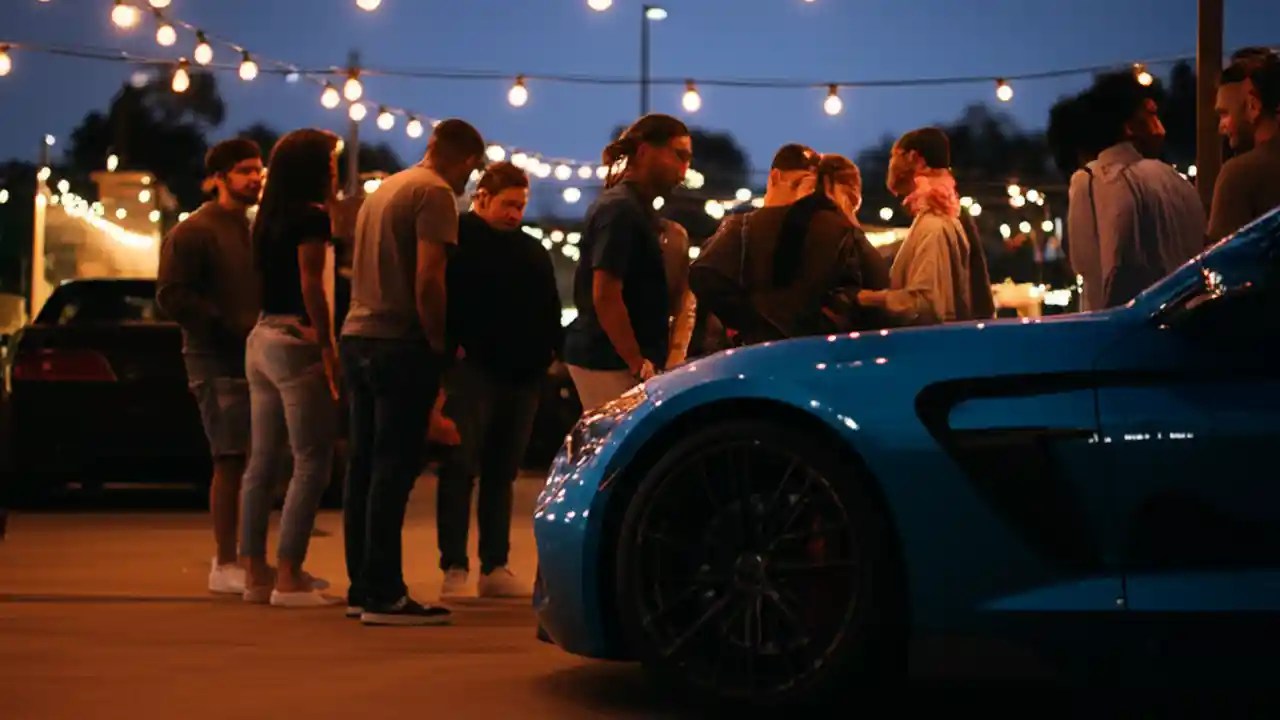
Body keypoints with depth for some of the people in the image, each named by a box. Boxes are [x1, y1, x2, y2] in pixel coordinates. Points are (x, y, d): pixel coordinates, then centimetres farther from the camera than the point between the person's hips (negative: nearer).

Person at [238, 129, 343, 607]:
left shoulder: (270, 217, 15)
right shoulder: (311, 216, -10)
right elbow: (311, 285, -17)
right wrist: (328, 347, -17)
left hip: (262, 339, 9)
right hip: (296, 342, -9)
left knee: (262, 461, 9)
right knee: (312, 462, -6)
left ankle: (255, 572, 11)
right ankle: (288, 577, -9)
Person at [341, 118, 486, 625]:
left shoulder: (383, 191, 20)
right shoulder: (435, 194, -8)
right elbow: (428, 280, -18)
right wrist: (440, 343, -9)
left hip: (357, 337, 9)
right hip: (401, 345, -9)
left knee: (364, 466, 10)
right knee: (393, 470, -7)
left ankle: (361, 588, 14)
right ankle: (383, 595, -7)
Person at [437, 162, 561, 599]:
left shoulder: (531, 250, 21)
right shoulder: (458, 239, 1)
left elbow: (549, 308, 23)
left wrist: (549, 350, 9)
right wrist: (453, 346, -16)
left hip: (523, 375, 6)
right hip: (473, 370, -6)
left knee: (502, 472, 9)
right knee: (460, 470, -7)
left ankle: (495, 568, 13)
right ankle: (454, 568, -6)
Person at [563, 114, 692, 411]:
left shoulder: (637, 208, 16)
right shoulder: (620, 209, -14)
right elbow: (605, 296, -21)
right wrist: (639, 365, -20)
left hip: (615, 357, 10)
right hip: (610, 362, -10)